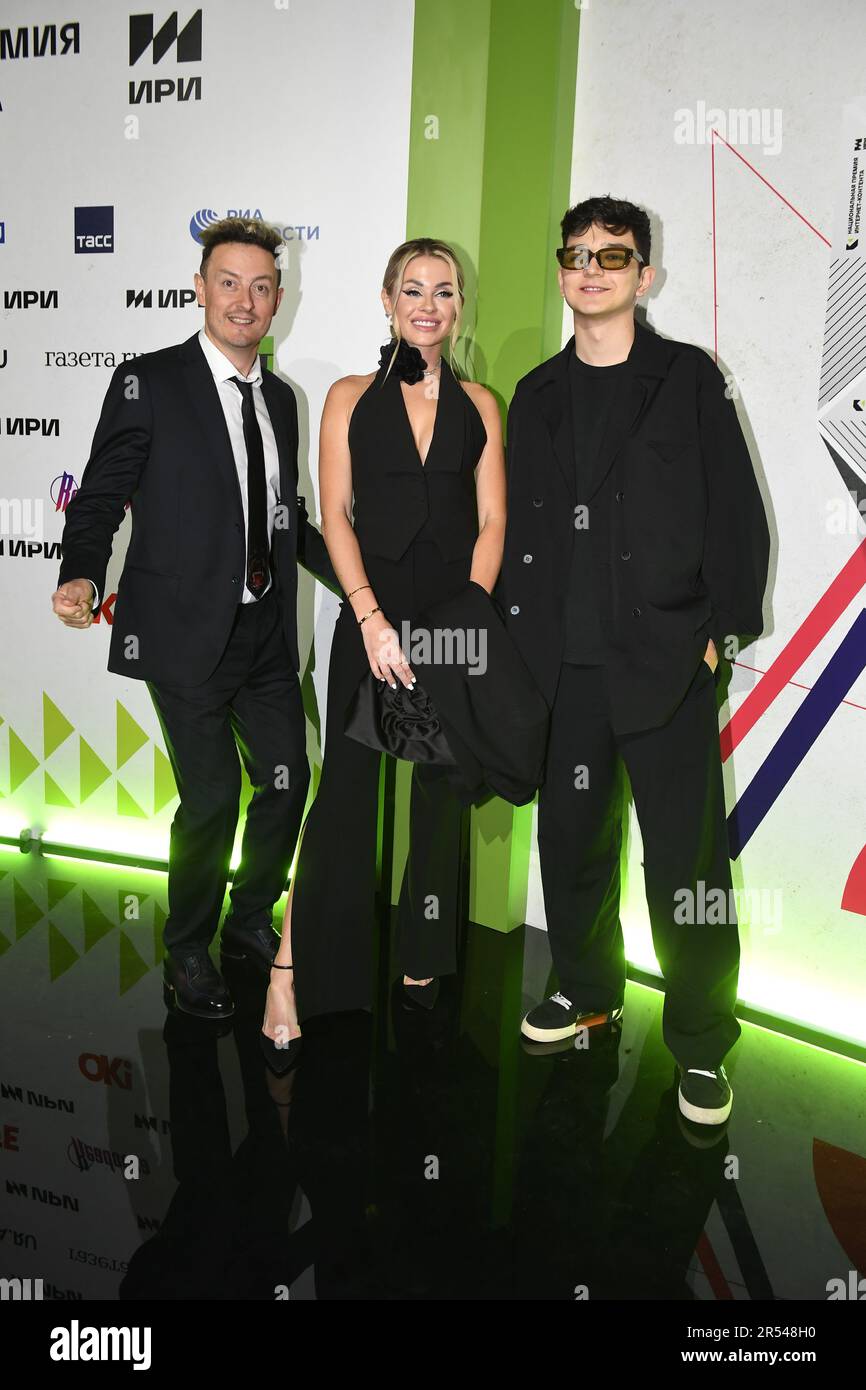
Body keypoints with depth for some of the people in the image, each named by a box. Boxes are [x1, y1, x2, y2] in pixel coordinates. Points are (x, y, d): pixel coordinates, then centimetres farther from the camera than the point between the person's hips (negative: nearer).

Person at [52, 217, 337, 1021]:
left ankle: (250, 924, 34)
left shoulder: (280, 398, 13)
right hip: (188, 634, -6)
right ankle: (188, 956, 21)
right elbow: (101, 495, -7)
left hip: (267, 633, 6)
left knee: (288, 780, 10)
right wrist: (82, 575, -25)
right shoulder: (148, 383, -5)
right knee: (212, 797, -2)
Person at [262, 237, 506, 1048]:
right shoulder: (351, 398, 7)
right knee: (345, 793, -3)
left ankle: (423, 966, 23)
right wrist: (371, 618, -12)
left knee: (443, 793, 8)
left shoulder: (479, 405, 11)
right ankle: (293, 968, 7)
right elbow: (335, 516, -1)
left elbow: (492, 522, 5)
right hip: (372, 620, -2)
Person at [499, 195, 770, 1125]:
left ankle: (701, 1046, 14)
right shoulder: (538, 396, 14)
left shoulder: (689, 379, 3)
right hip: (565, 664, 4)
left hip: (667, 662, -4)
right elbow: (518, 525, 14)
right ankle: (585, 989, 34)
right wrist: (523, 630, 6)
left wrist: (721, 632, -6)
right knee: (570, 837, 13)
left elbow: (737, 516, 0)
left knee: (686, 856, -1)